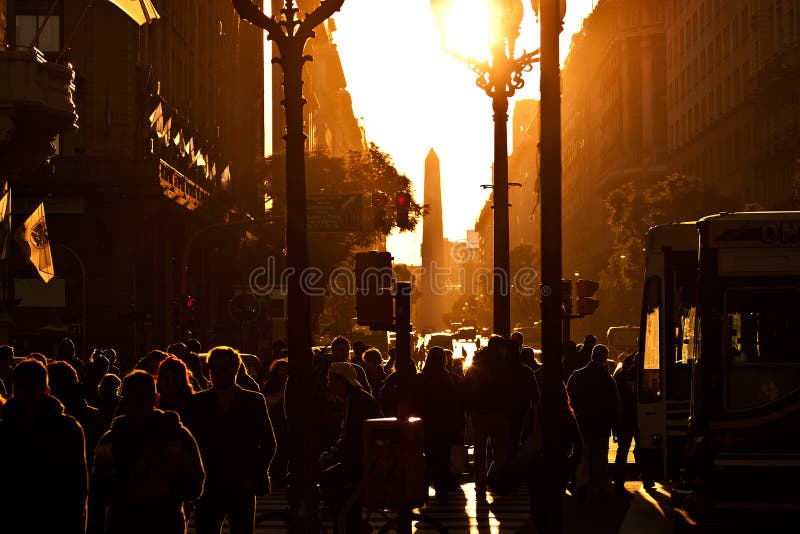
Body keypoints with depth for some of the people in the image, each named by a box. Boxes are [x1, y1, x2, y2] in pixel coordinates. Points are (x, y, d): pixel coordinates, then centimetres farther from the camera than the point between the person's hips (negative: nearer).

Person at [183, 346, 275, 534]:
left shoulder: (254, 401, 6)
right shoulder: (197, 403, 6)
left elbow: (268, 443, 7)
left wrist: (255, 477, -2)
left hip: (242, 488, 0)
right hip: (208, 489, 0)